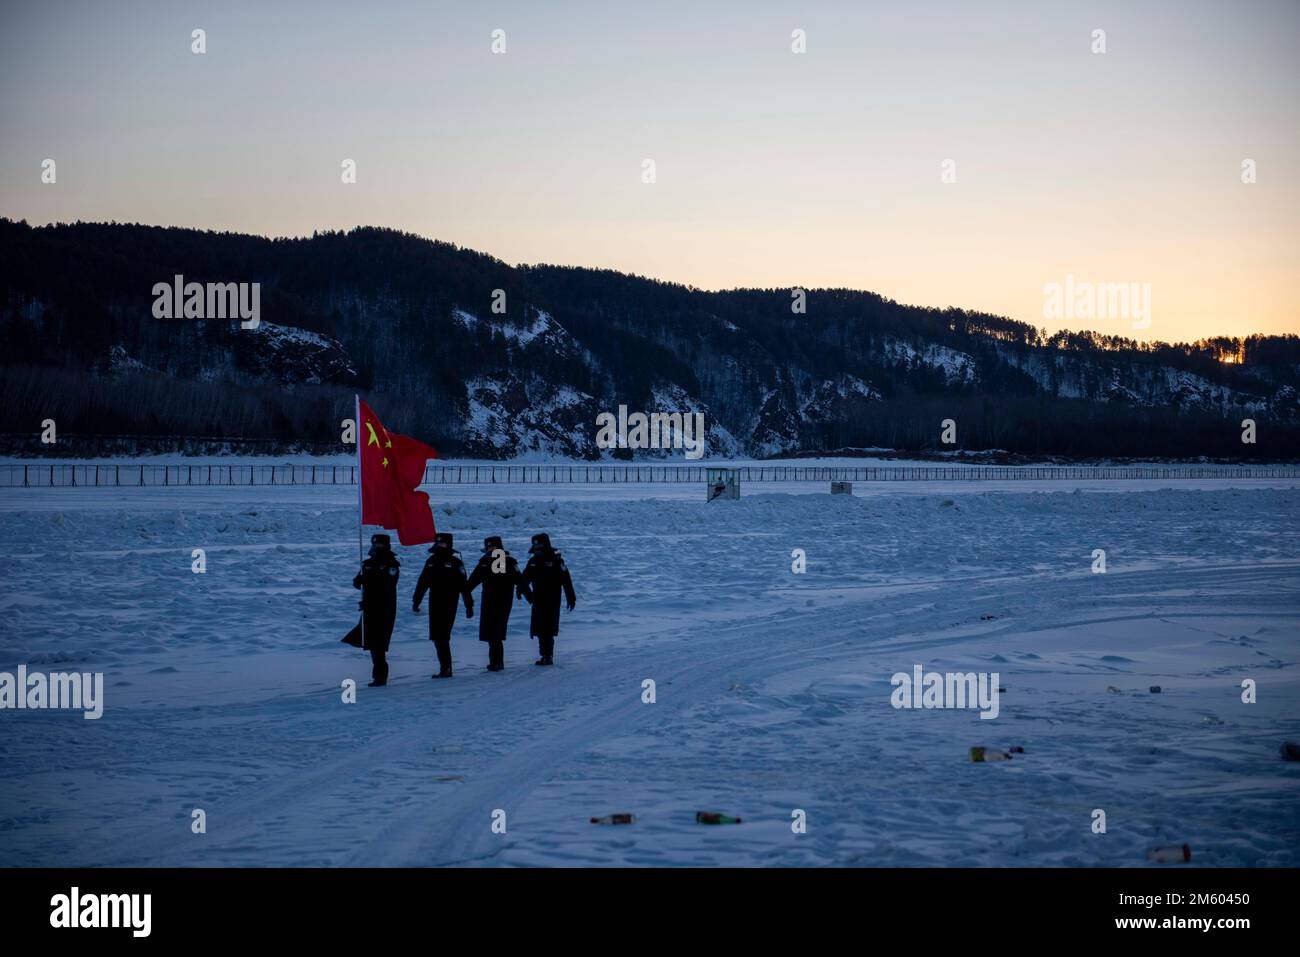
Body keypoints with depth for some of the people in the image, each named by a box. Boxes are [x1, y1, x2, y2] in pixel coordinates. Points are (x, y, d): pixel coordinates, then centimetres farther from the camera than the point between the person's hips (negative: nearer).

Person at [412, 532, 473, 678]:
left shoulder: (455, 563, -6)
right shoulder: (431, 561, 10)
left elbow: (463, 586, -8)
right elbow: (422, 583, 16)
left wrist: (469, 606, -10)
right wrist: (416, 601, 15)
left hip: (449, 605, -6)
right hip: (435, 604, 6)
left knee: (442, 637, -11)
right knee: (437, 637, 7)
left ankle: (446, 668, -7)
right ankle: (445, 667, 17)